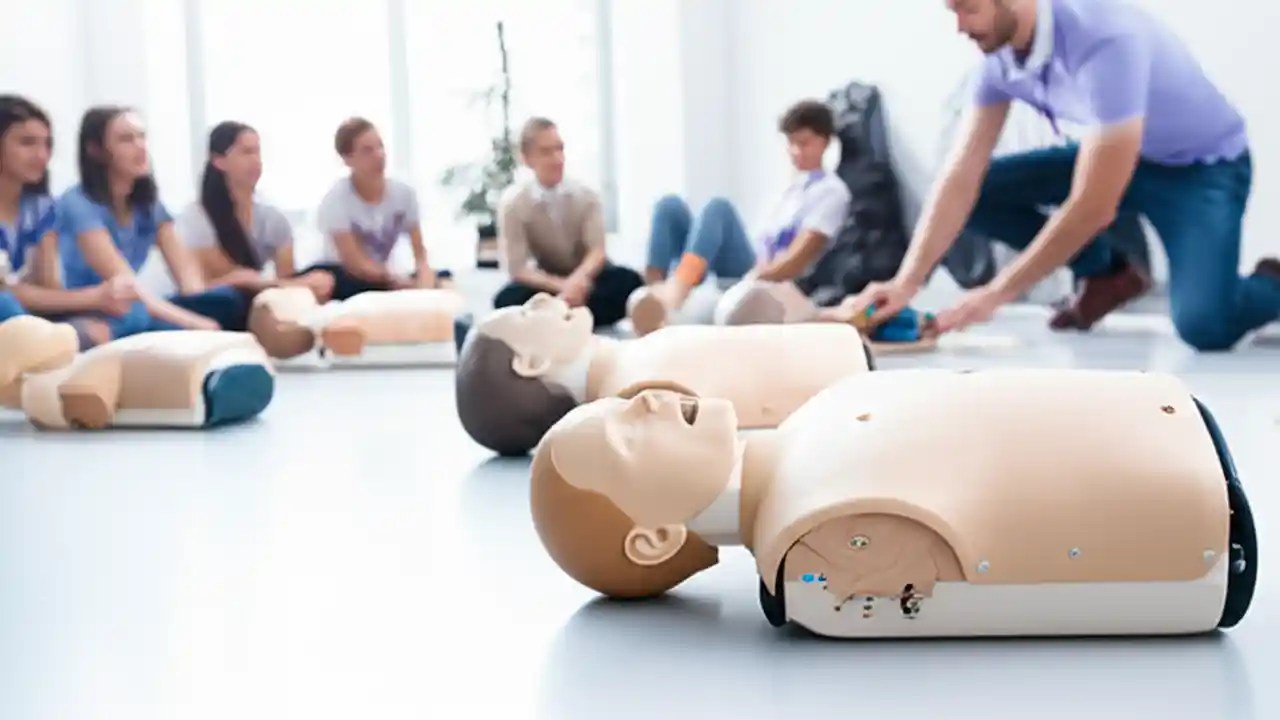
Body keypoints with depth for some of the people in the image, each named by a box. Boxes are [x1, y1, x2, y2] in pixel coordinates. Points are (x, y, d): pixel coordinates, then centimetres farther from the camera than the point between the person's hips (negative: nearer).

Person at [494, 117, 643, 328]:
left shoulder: (586, 195, -11)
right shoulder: (513, 202, -15)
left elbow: (597, 250, -16)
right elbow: (517, 269, -18)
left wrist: (579, 279, -41)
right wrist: (562, 286, -35)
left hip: (585, 276, 1)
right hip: (548, 281, -1)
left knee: (629, 281, -30)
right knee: (507, 299, -32)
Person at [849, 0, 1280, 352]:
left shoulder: (1104, 38, -35)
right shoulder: (1001, 52, -12)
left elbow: (1093, 208, -35)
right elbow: (964, 174, -10)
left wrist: (995, 294, -29)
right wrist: (907, 282, -19)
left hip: (1203, 165, -7)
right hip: (1119, 158, 7)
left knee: (1204, 325, -29)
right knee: (981, 192, -9)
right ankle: (1108, 273, 10)